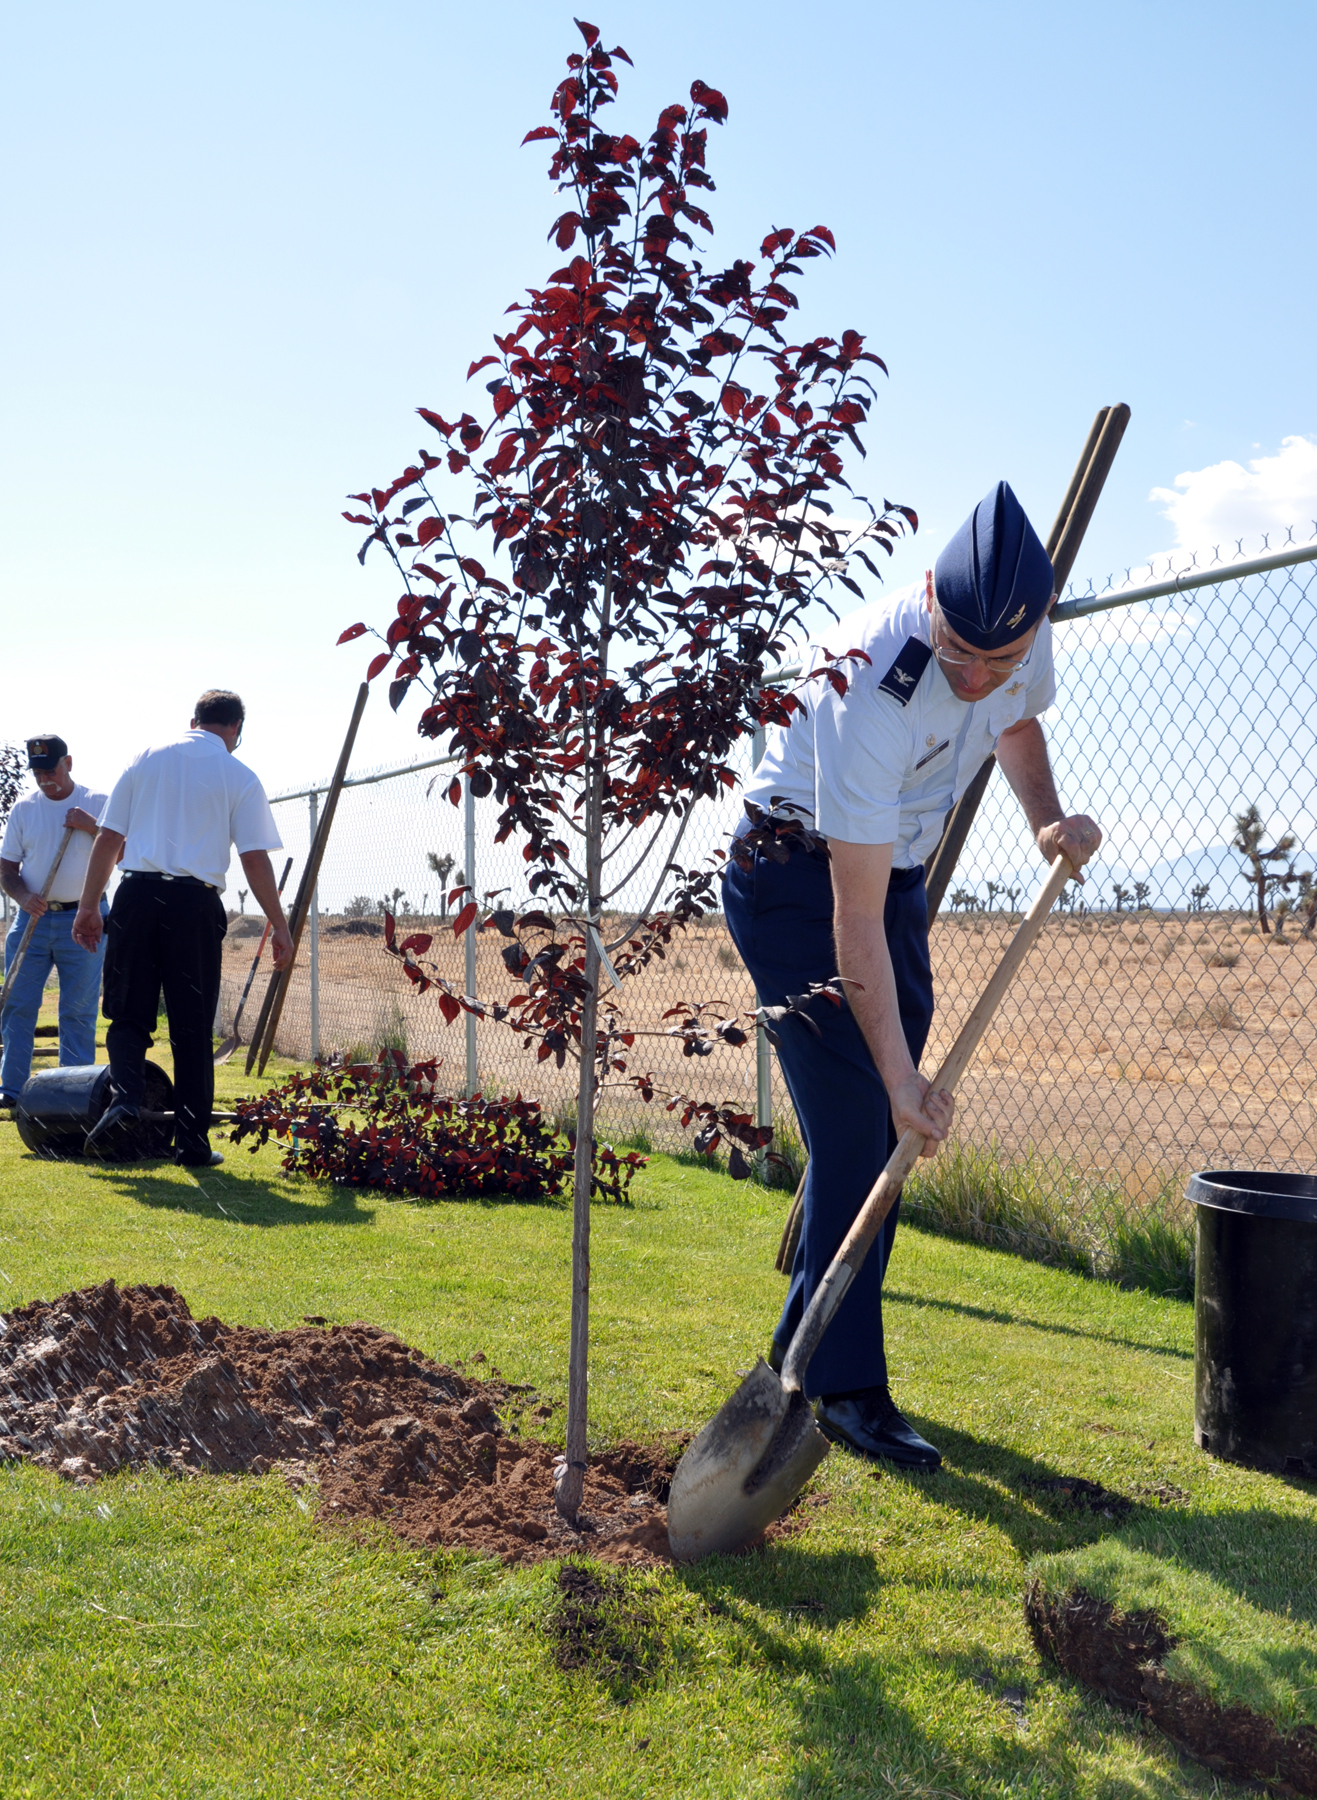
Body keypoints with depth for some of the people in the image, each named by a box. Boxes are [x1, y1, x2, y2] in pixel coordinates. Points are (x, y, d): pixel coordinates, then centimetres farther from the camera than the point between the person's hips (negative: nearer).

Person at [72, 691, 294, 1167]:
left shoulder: (146, 759, 12)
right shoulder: (239, 777, 5)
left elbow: (107, 839, 9)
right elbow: (255, 860, 0)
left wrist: (89, 905, 15)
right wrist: (279, 925, 6)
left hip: (136, 896, 2)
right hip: (196, 902, -1)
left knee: (129, 1014, 11)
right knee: (193, 1029, 6)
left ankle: (124, 1096, -14)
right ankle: (192, 1142, 9)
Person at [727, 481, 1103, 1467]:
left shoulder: (1026, 633, -13)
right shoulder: (868, 690, -34)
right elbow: (855, 921, -31)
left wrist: (1049, 819, -6)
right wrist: (901, 1076, -29)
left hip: (899, 870, 7)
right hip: (798, 875, -7)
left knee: (885, 1138, 7)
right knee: (858, 1135, -13)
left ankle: (804, 1351, 22)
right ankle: (847, 1387, 1)